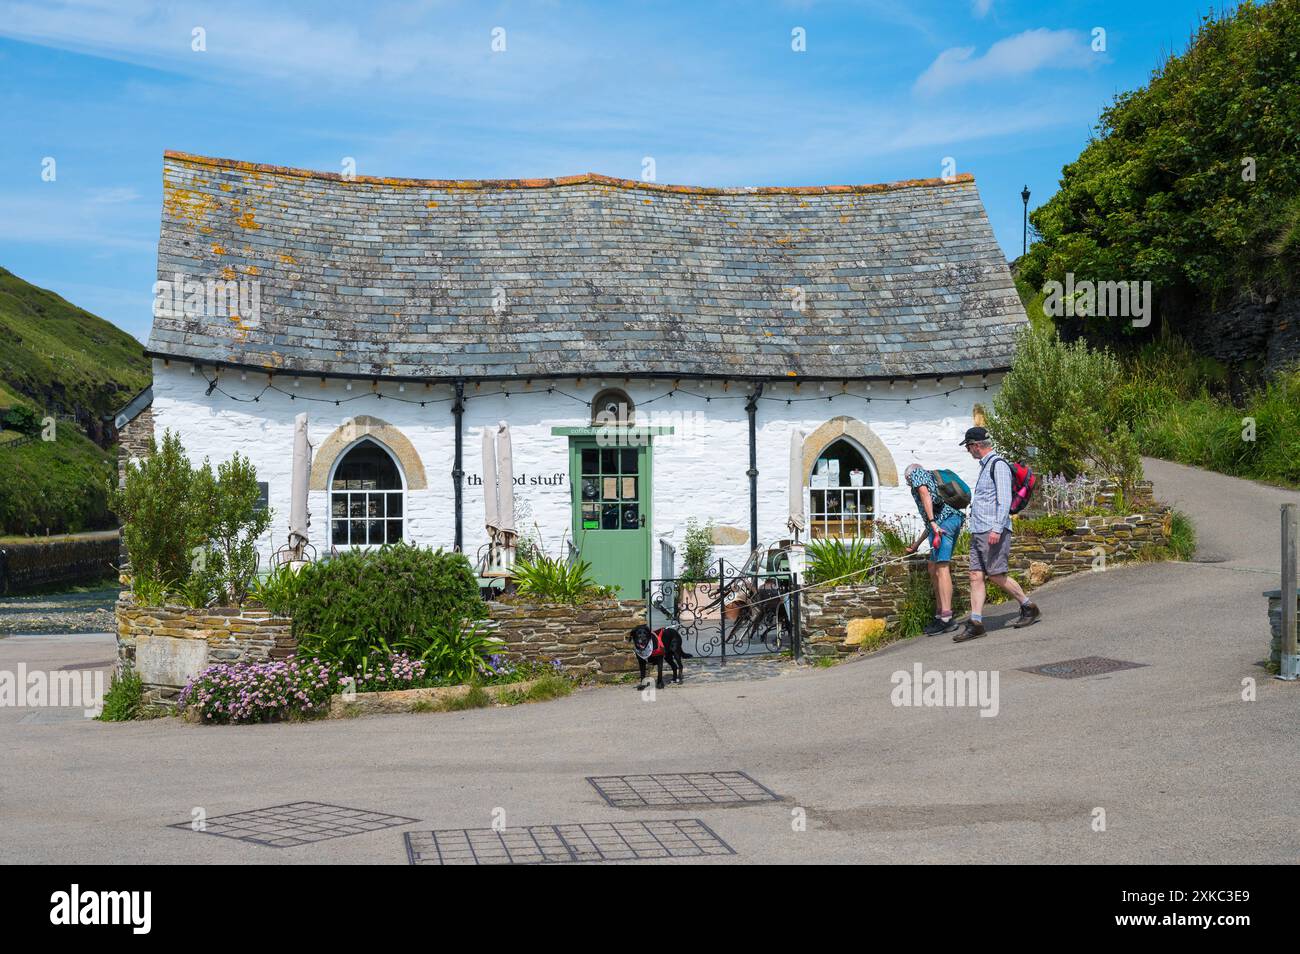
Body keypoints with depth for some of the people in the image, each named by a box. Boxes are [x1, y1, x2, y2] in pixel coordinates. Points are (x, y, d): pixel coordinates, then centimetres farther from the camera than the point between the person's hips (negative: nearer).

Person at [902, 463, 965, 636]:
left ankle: (947, 618, -21)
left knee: (941, 567, -14)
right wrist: (916, 544, 41)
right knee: (933, 568, 12)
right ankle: (940, 615, 11)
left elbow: (924, 493, -10)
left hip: (943, 518, -9)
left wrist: (932, 522, -18)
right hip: (954, 518, 9)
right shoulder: (932, 477, 36)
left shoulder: (916, 474, 12)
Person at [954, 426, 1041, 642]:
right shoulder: (985, 466, 21)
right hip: (978, 532, 9)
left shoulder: (998, 464, -9)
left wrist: (997, 528, -24)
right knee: (976, 576, 1)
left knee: (996, 575, -7)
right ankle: (975, 623, -2)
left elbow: (1004, 499, -17)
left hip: (993, 531, -9)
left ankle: (1029, 608, 10)